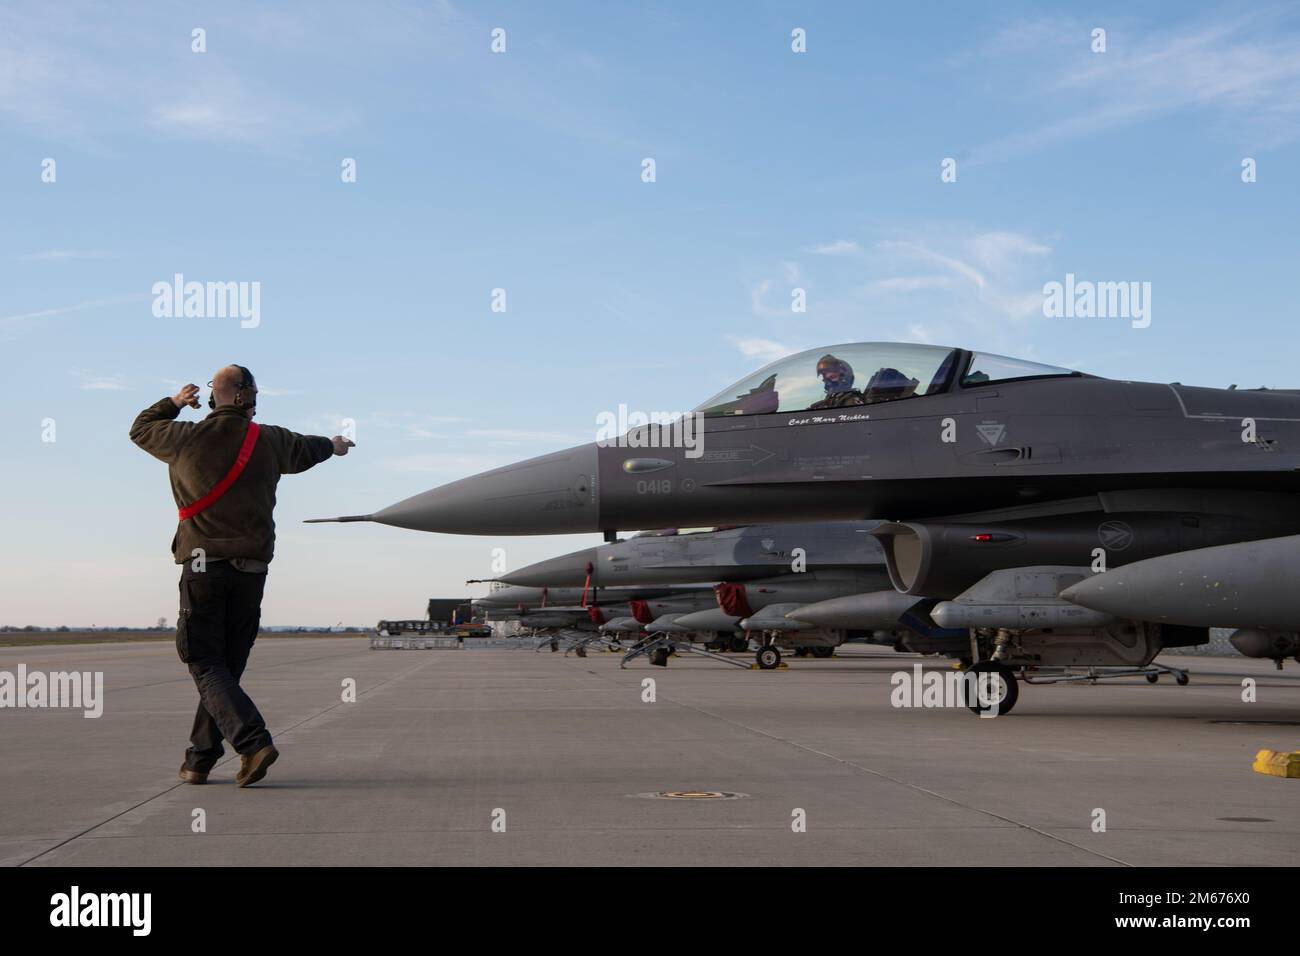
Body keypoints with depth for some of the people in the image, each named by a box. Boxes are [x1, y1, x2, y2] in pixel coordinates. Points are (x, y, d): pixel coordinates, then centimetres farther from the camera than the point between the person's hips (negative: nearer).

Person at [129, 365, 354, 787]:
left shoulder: (187, 437, -1)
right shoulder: (270, 441, 5)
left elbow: (141, 429, 19)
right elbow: (306, 449, 28)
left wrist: (173, 402, 33)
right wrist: (333, 445, 50)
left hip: (203, 566, -3)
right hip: (252, 568, 3)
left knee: (206, 665, -3)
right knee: (227, 665, 11)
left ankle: (253, 740, -22)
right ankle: (200, 759, 15)